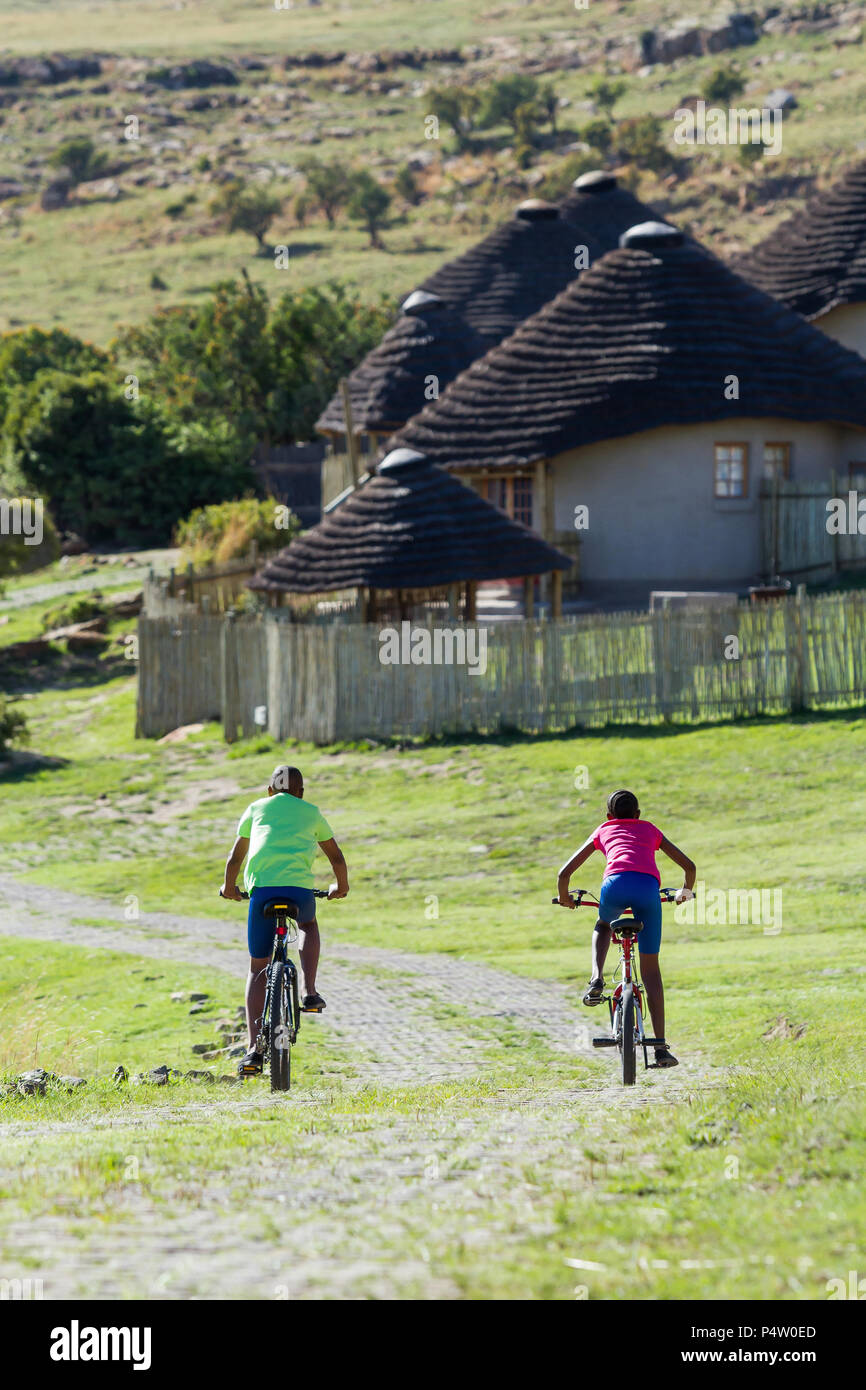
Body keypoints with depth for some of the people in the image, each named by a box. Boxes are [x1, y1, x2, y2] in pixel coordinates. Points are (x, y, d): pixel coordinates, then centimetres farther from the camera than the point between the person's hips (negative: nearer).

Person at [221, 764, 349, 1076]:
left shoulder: (256, 808, 23)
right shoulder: (311, 812, 22)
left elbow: (235, 858, 29)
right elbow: (337, 857, 30)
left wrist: (229, 887, 45)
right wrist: (341, 886, 48)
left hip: (261, 889, 0)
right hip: (300, 888, 0)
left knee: (258, 968, 9)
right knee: (308, 925, 36)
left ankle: (254, 1048, -3)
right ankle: (310, 991, 15)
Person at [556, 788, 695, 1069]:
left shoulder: (603, 831, 32)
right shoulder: (650, 830, 35)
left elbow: (565, 872, 29)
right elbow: (688, 865, 34)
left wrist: (565, 897, 48)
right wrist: (685, 892, 53)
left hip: (615, 885, -1)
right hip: (648, 887, 1)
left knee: (603, 926, 36)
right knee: (650, 967, 9)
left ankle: (596, 979, 8)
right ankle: (661, 1047, 3)